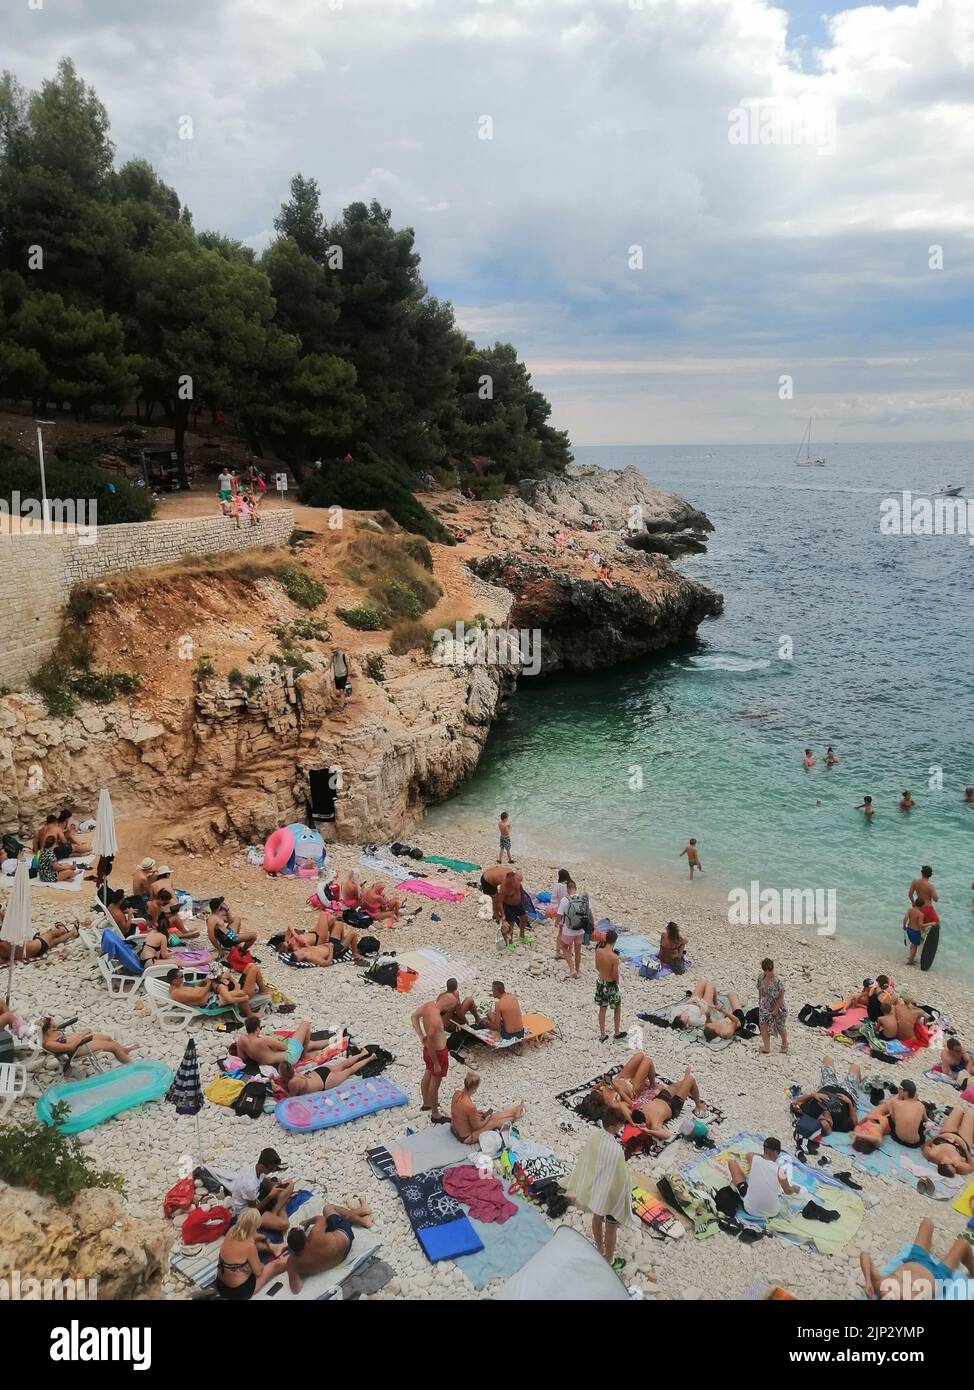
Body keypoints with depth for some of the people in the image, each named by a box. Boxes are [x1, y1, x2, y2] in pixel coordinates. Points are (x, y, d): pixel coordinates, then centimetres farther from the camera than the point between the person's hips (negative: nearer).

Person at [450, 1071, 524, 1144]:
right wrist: (487, 1119, -3)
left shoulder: (457, 1093, -14)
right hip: (465, 1137, -7)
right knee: (494, 1122, 13)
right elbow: (476, 1126, -20)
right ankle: (515, 1115, 39)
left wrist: (476, 1112, 7)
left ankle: (514, 1111, 41)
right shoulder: (470, 1106, -37)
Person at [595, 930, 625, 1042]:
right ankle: (617, 1033, 32)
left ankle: (602, 1035, 27)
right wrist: (617, 982, 2)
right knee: (617, 1008, 19)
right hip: (610, 985, -5)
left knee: (602, 1009, 19)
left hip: (600, 982, 5)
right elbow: (615, 975, -18)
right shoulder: (614, 957, -27)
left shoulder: (598, 951, -11)